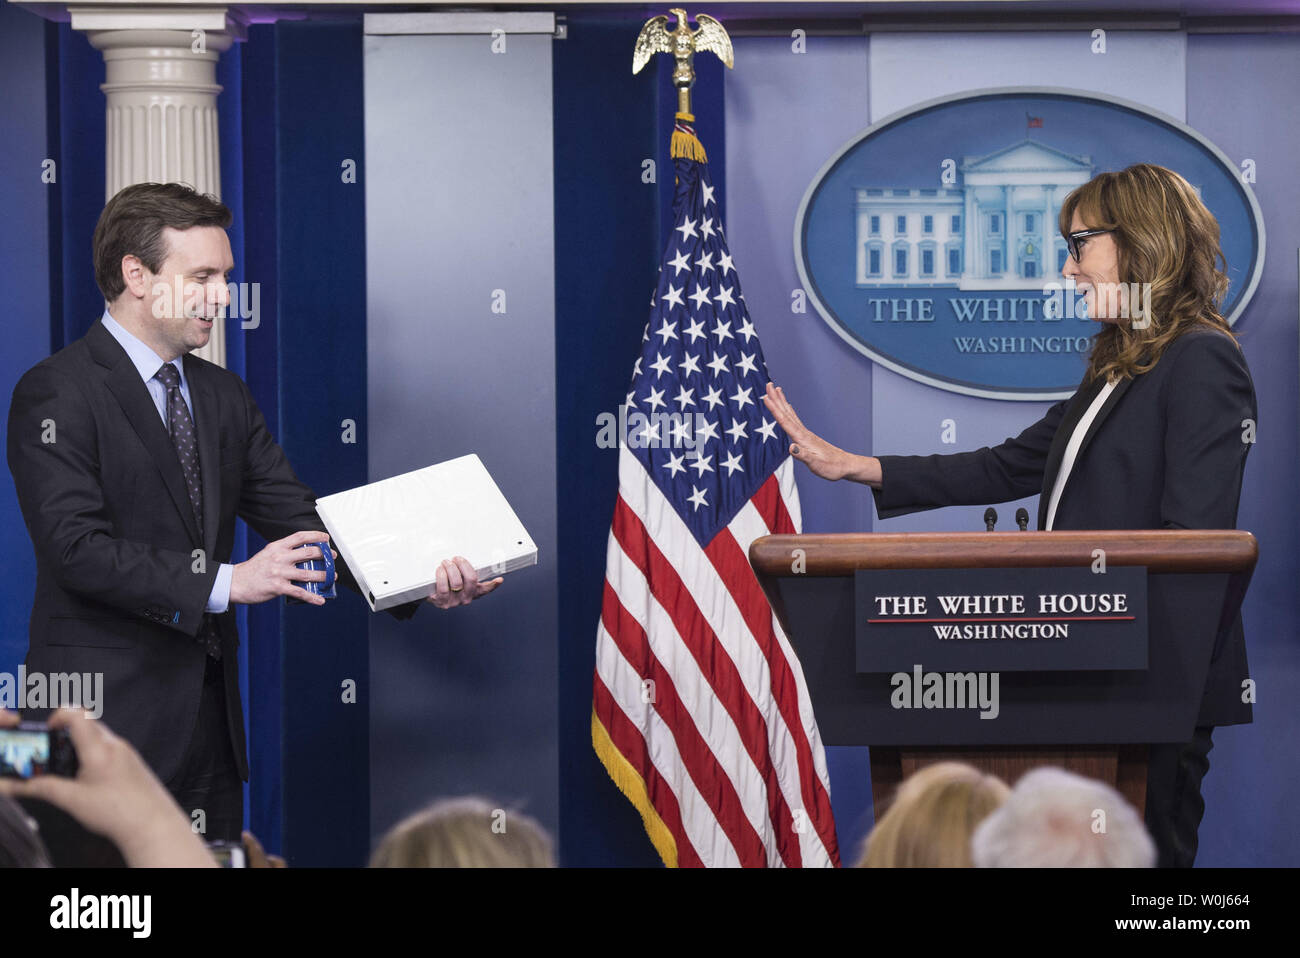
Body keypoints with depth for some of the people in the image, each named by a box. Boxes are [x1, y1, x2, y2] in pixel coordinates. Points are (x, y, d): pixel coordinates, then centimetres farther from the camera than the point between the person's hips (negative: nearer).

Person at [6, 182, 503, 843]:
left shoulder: (224, 395, 16)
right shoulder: (55, 393, -8)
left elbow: (297, 518, 10)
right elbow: (77, 547, -18)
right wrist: (226, 582, -24)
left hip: (209, 714, 7)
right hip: (109, 712, -7)